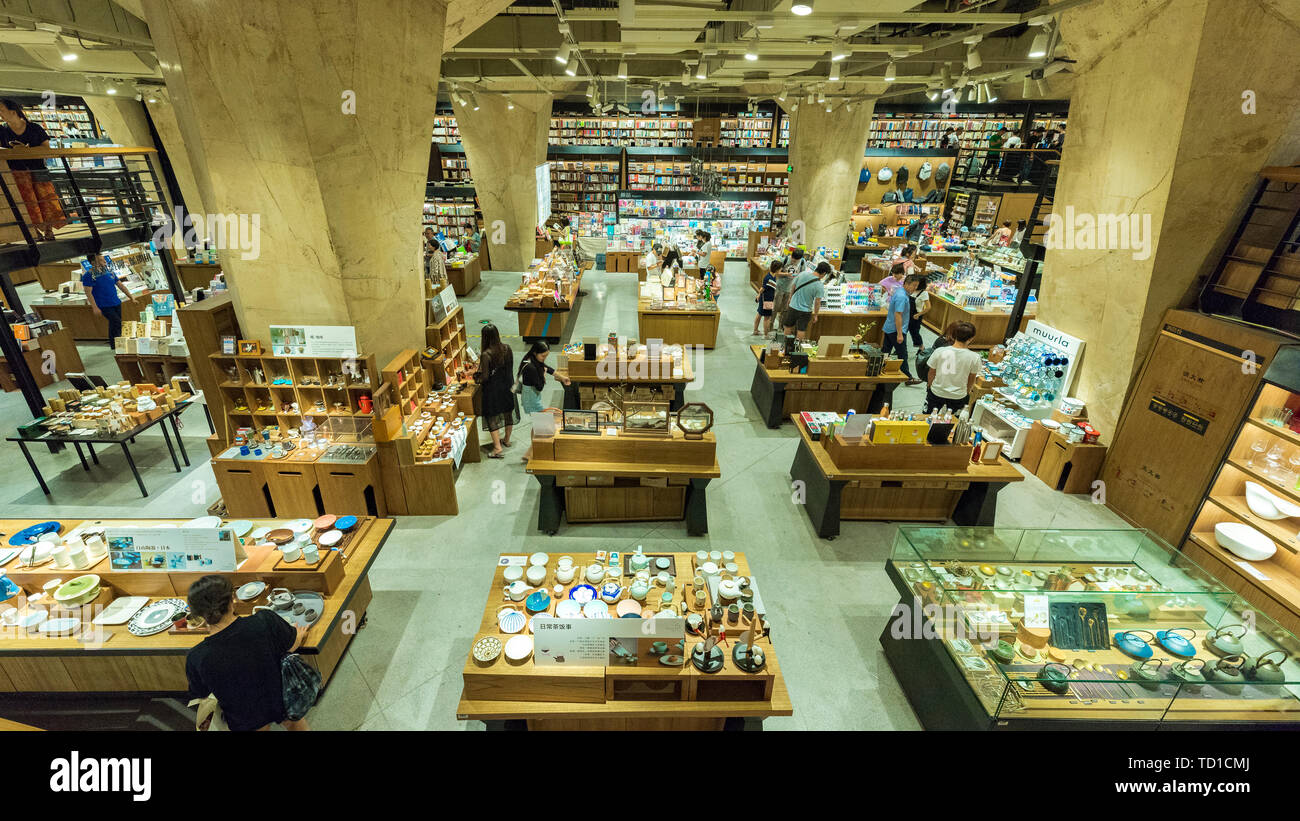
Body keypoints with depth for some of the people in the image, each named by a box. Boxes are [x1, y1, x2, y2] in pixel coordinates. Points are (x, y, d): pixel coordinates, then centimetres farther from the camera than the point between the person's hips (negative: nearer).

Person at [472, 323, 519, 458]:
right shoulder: (506, 348, -8)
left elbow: (485, 377, -19)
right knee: (508, 412, 20)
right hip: (507, 386, 6)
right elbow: (510, 367, 3)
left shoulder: (486, 354, -24)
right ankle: (507, 440, 38)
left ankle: (497, 447, 6)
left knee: (492, 417, 7)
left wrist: (476, 374, -1)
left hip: (493, 390, -5)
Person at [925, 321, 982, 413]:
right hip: (958, 397, 0)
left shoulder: (939, 352, -18)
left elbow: (931, 374, -4)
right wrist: (967, 392, 18)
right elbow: (971, 380, -2)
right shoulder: (974, 357, -17)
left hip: (936, 393, 0)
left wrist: (929, 387, 15)